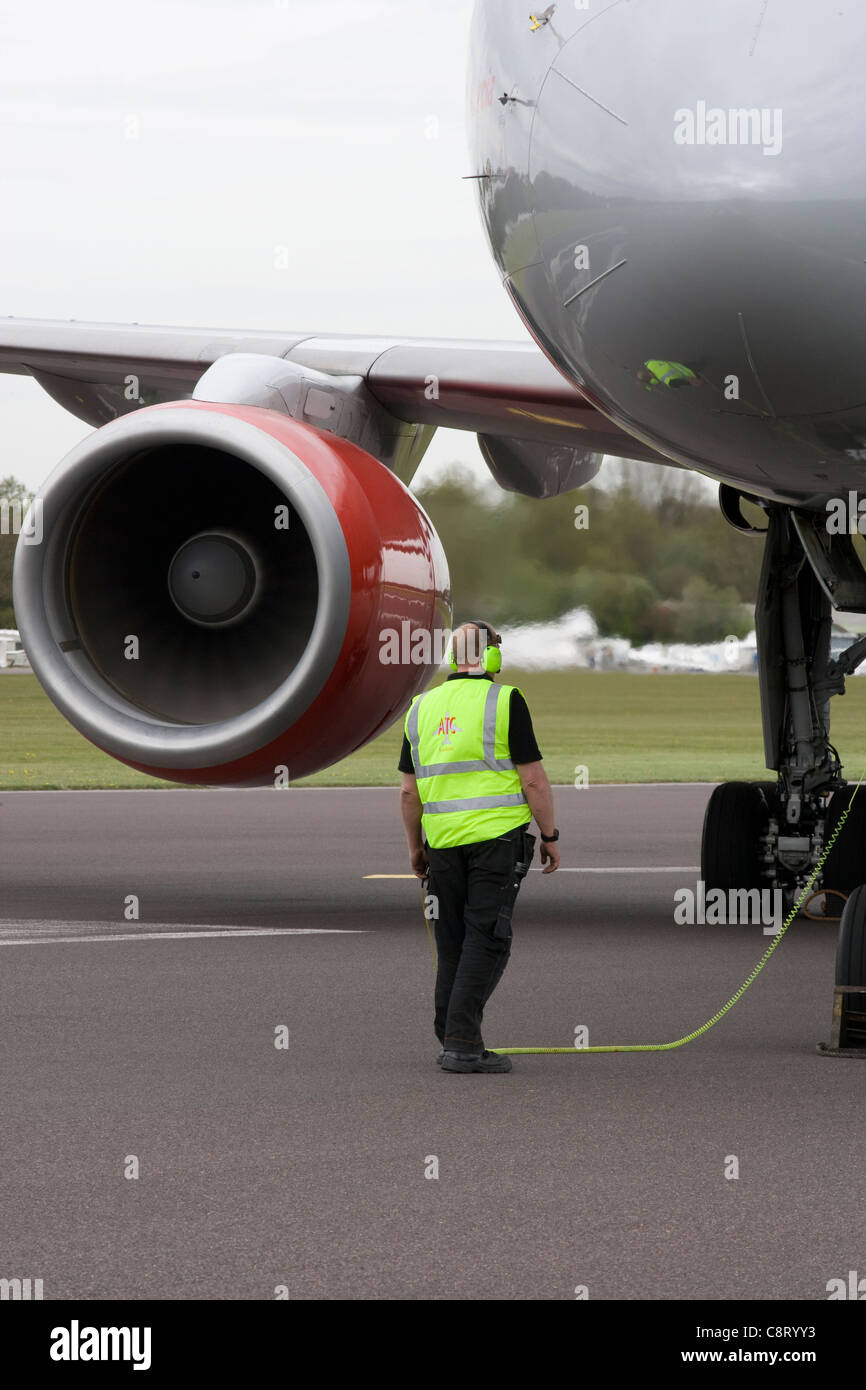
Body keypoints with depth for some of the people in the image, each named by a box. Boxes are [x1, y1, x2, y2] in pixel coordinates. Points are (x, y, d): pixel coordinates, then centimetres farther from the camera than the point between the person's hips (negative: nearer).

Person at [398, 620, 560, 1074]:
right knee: (487, 939, -5)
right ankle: (462, 1043, -13)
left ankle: (452, 1042, 13)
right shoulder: (504, 701, -5)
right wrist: (550, 836, 2)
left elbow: (409, 790, 12)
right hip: (497, 834, -5)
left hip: (443, 840, 5)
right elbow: (533, 780, -8)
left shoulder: (422, 708, 9)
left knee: (453, 942, 12)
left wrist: (415, 845, 22)